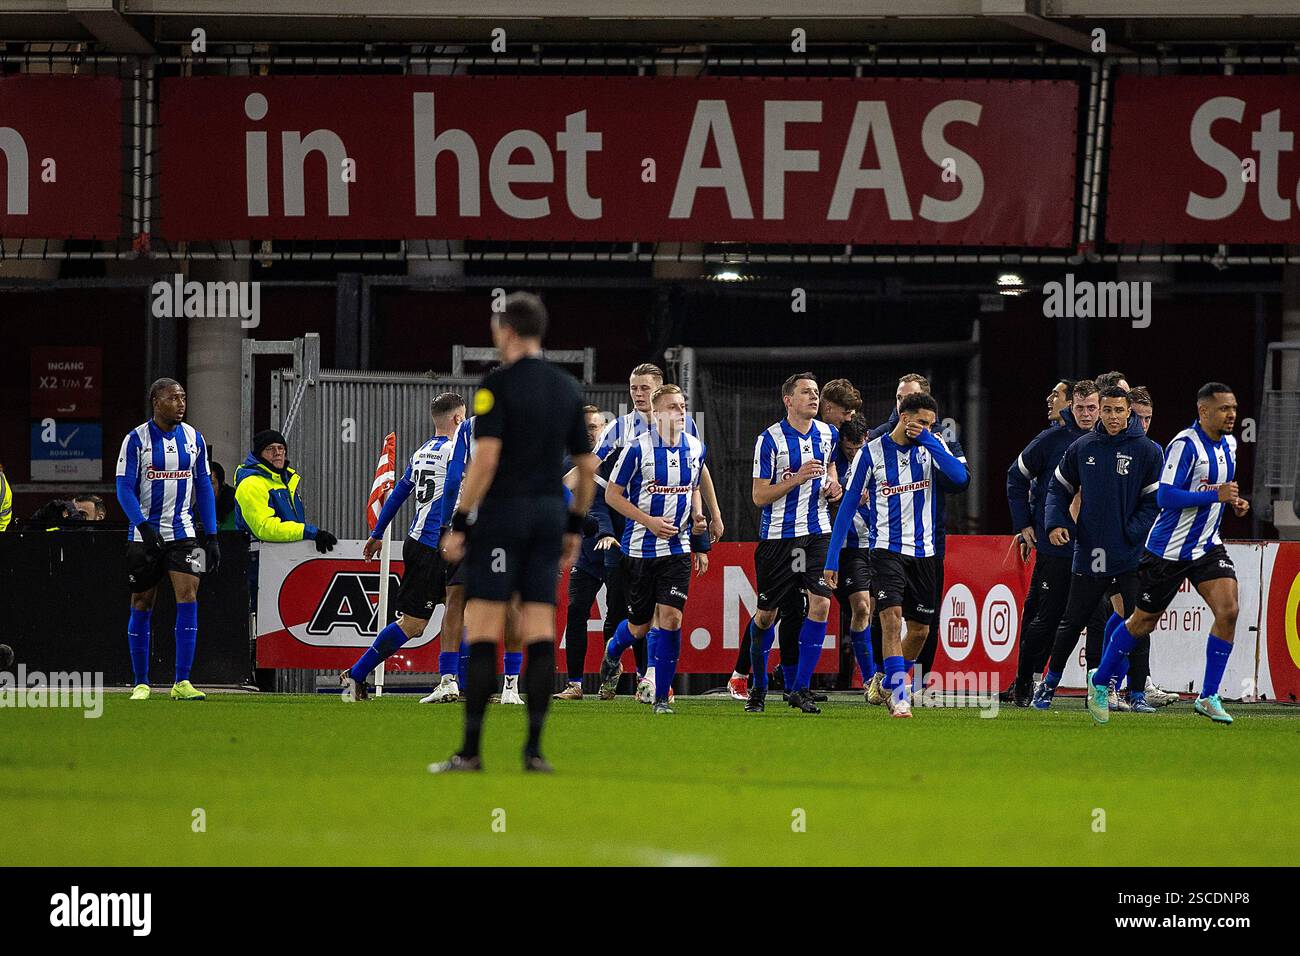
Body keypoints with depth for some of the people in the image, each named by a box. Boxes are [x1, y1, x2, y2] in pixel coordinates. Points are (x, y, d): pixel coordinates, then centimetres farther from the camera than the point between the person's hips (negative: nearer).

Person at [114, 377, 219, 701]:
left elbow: (204, 488, 12)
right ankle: (140, 683, 13)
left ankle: (182, 682, -13)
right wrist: (143, 525, -21)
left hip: (183, 532, 2)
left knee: (188, 597, -12)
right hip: (145, 536, -2)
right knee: (142, 605, 4)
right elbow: (125, 488, -7)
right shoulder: (136, 439, -4)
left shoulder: (193, 438, 7)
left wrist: (211, 535, 6)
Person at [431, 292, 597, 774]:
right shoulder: (567, 388, 11)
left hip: (502, 512, -5)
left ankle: (471, 749, -8)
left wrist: (459, 523, -12)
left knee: (482, 630, -4)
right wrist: (575, 527, 22)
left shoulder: (498, 383, -8)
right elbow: (587, 464, 13)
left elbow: (485, 458, -15)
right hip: (549, 512, 5)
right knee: (540, 632, 4)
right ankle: (534, 748, -1)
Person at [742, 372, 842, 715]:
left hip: (818, 532, 3)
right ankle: (758, 687, 24)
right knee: (766, 614, 4)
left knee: (820, 603, -13)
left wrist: (833, 485, 6)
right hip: (778, 535, -3)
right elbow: (759, 496, -9)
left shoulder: (828, 434, 5)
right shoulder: (770, 439, -10)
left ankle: (801, 688, -7)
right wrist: (797, 478, -21)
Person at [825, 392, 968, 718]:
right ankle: (899, 696, -23)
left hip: (924, 552, 4)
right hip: (886, 549, -4)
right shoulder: (871, 452, -5)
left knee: (920, 629, 8)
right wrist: (833, 559, -4)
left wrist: (927, 440, -18)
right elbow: (848, 505, -1)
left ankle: (889, 685, 30)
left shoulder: (932, 446, 2)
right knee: (891, 618, -21)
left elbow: (960, 478, -16)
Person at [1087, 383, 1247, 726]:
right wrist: (1215, 495, -27)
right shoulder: (1184, 445, -19)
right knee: (1143, 621, 6)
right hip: (1169, 551, -6)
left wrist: (1233, 501, 3)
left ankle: (1208, 697, -5)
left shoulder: (1228, 444, 7)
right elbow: (1165, 496, -25)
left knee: (1228, 610, -13)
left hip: (1207, 546, 6)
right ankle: (1100, 682, 27)